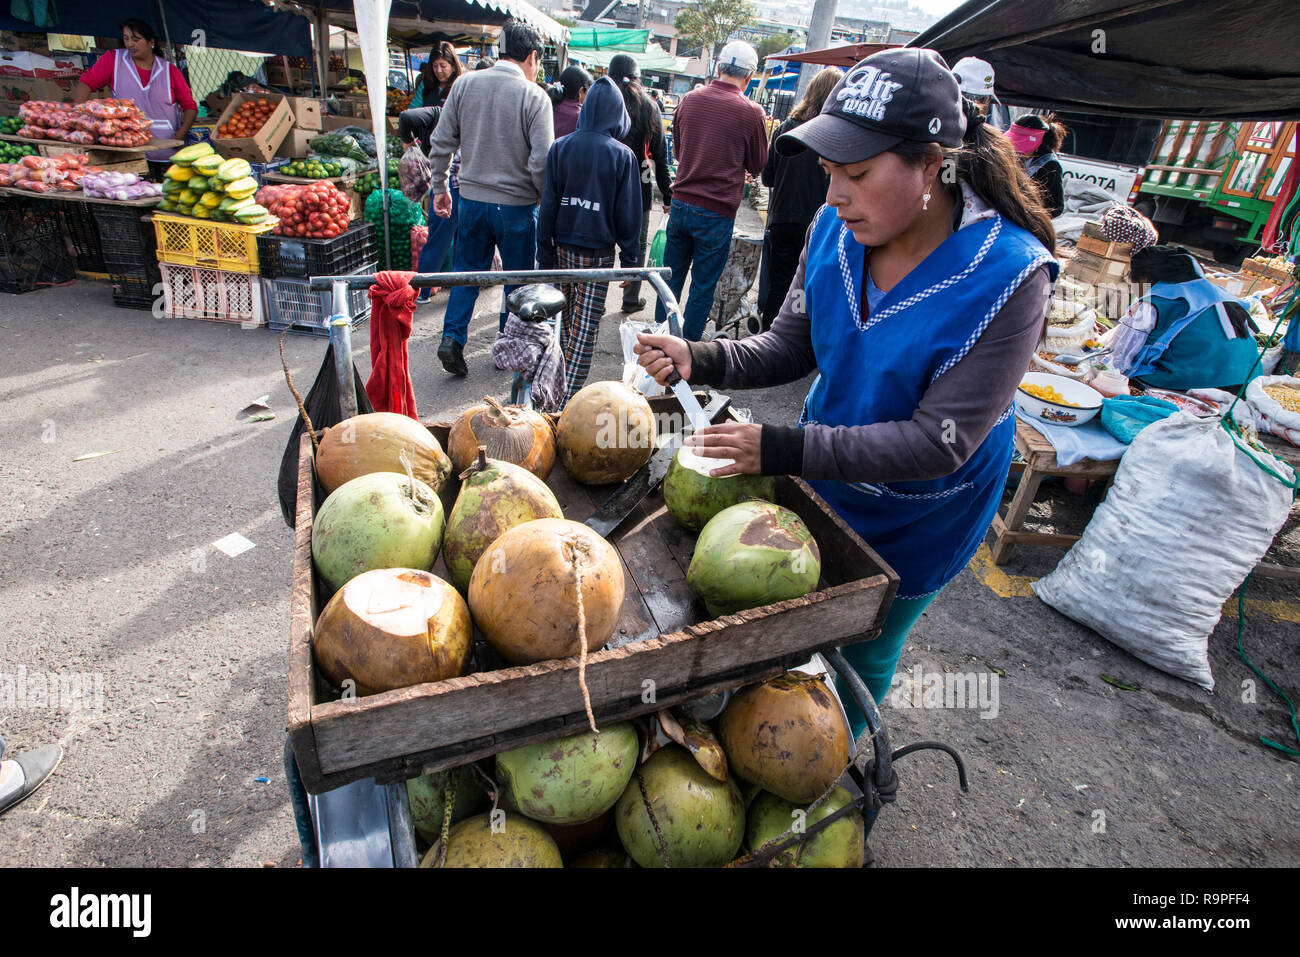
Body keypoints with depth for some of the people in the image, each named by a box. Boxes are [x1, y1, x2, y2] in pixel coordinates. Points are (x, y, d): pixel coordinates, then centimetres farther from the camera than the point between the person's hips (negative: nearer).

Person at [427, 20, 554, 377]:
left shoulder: (465, 84, 2)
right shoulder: (535, 96, -11)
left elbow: (441, 143, 3)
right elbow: (541, 162, -15)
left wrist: (439, 188, 14)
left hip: (472, 199, 4)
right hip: (517, 205, -3)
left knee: (467, 271, 16)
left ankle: (452, 338, 6)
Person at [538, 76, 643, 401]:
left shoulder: (560, 147, 1)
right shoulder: (623, 156, -6)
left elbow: (548, 203, 2)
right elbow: (628, 213, -4)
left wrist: (545, 252, 6)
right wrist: (630, 260, 3)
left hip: (562, 248, 3)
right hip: (597, 252, -3)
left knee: (565, 320, 18)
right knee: (586, 327, 0)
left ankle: (560, 382, 30)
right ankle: (570, 396, -1)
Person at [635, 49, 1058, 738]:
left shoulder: (1010, 274, -30)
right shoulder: (834, 229, -14)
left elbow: (940, 442, -32)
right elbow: (789, 347, -5)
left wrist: (787, 449, -41)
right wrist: (697, 359, -24)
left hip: (914, 521, -4)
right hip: (821, 484, 5)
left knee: (863, 657, 20)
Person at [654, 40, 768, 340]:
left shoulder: (689, 100, 3)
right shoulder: (751, 113, -10)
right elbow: (758, 166, 4)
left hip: (680, 204, 5)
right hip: (717, 212, -4)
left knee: (672, 277, 15)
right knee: (702, 286, 6)